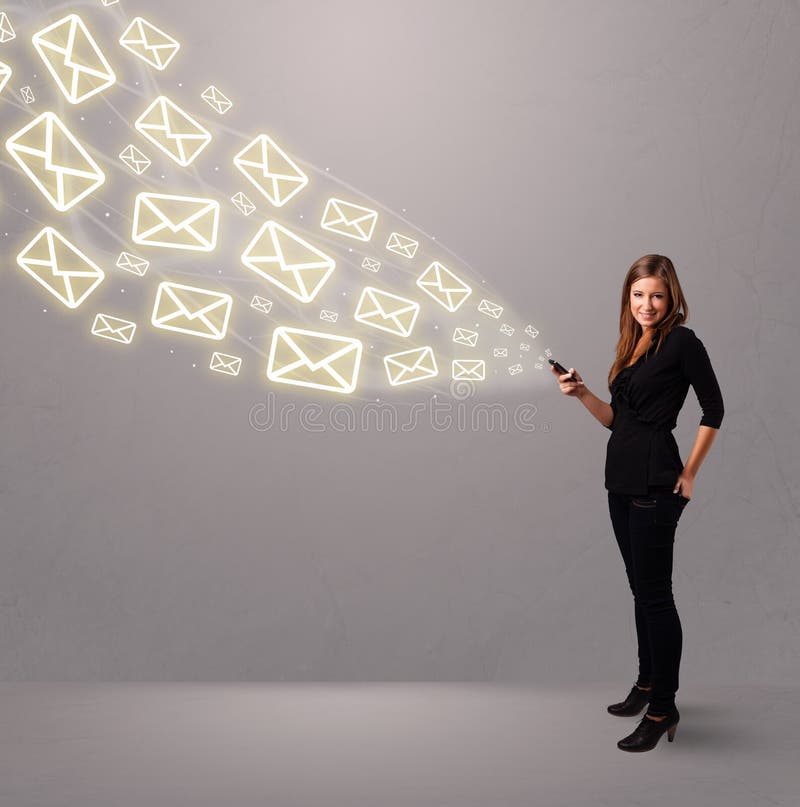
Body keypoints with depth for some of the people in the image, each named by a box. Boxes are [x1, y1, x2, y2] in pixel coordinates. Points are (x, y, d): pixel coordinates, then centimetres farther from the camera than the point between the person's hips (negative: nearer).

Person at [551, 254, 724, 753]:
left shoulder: (681, 341, -9)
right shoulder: (632, 346, 14)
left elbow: (714, 409, -9)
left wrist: (689, 474, -9)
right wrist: (580, 393, 1)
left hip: (655, 484, -8)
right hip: (622, 481, 8)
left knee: (655, 592, -3)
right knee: (641, 587, 17)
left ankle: (663, 709, 9)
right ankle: (647, 683, 32)